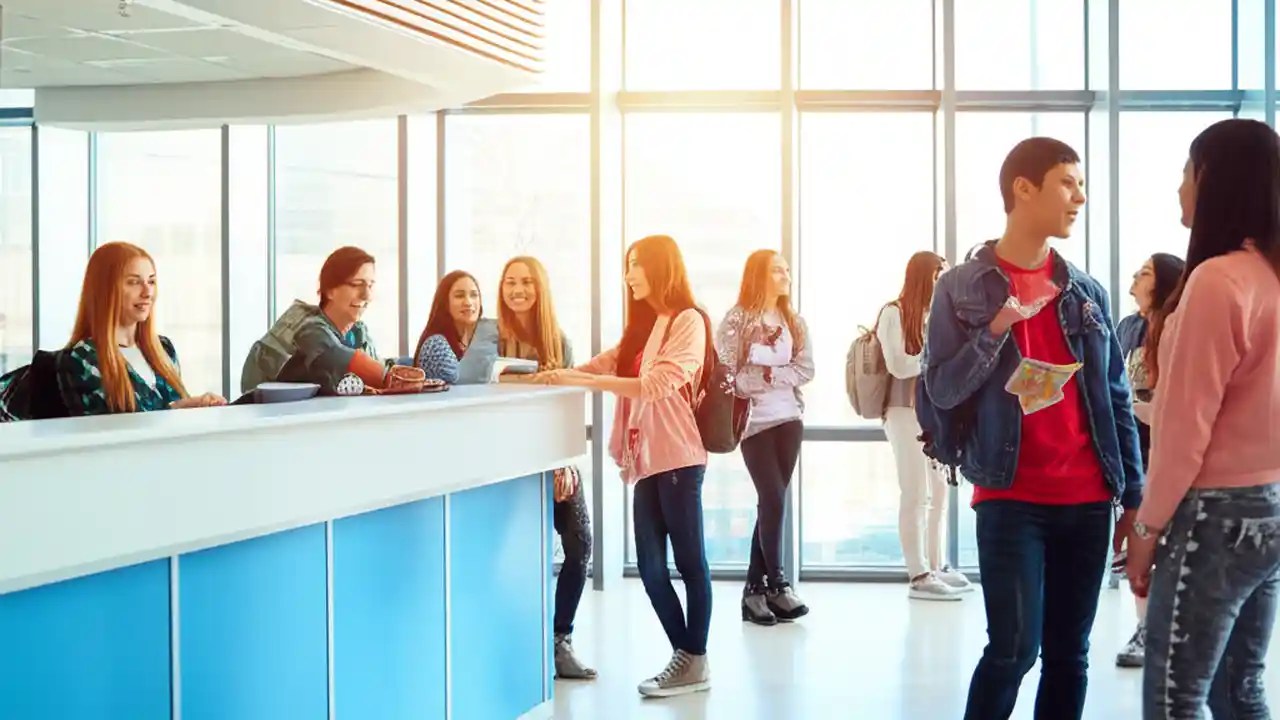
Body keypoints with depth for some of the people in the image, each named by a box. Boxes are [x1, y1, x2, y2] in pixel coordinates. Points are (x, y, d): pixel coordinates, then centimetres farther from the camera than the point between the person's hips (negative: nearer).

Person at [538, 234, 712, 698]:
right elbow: (606, 365, 19)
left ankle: (696, 661, 5)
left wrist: (586, 381, -21)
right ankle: (683, 655, 15)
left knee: (689, 560, -2)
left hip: (677, 457, -8)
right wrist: (555, 376, 3)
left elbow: (658, 384, -17)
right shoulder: (643, 326, 20)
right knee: (651, 567, 5)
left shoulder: (689, 321, -6)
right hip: (646, 460, 8)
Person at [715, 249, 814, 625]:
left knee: (771, 503, 6)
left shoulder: (794, 322, 10)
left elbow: (805, 370, 0)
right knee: (773, 501, -9)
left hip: (789, 420, 5)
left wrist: (768, 373, -13)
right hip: (754, 422, -5)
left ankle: (755, 587, 11)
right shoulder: (737, 321, -6)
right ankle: (776, 584, 0)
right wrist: (777, 375, -13)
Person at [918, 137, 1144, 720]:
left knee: (1068, 654, 7)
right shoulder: (963, 288, -2)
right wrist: (995, 331, -19)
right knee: (1014, 648, -10)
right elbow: (940, 391, -5)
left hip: (1086, 500, 4)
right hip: (1009, 499, -4)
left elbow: (1117, 398, 12)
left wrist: (1133, 494, 9)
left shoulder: (1088, 293, 10)